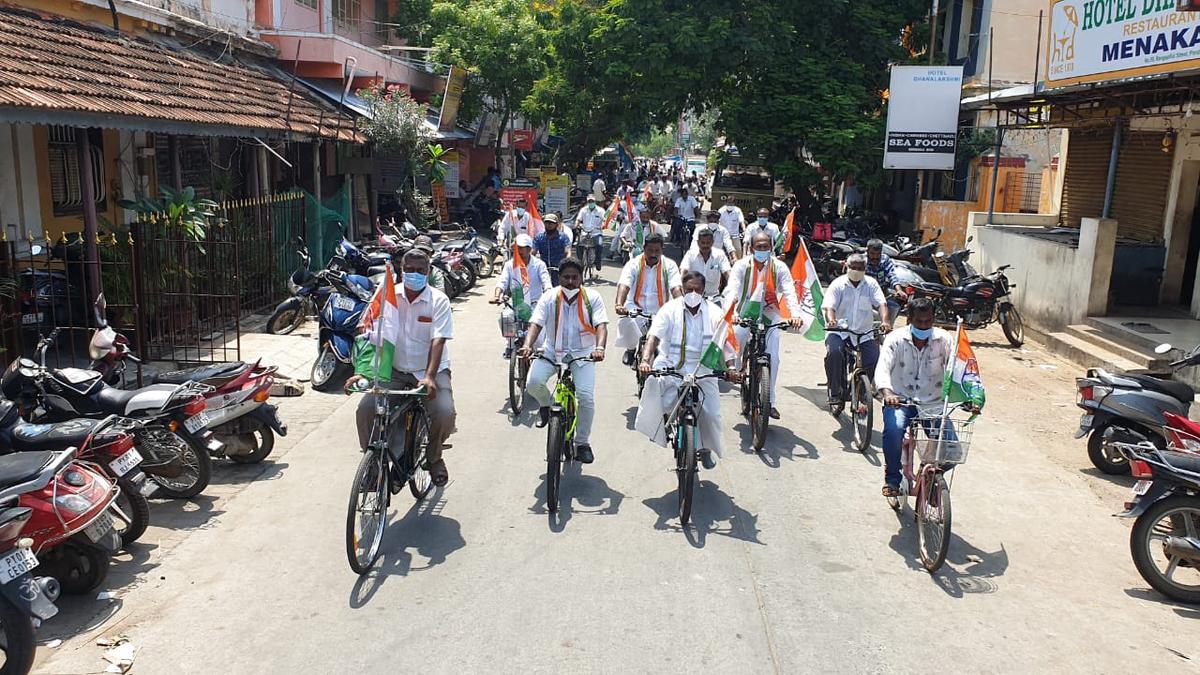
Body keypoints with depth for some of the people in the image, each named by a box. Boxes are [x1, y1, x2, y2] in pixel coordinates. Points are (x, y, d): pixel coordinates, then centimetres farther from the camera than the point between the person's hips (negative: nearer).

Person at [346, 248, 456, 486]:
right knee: (365, 409, -19)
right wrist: (361, 372, -15)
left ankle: (434, 457, 7)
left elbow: (438, 340, -18)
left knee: (444, 412, -26)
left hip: (431, 370, -2)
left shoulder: (438, 300, -8)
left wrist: (429, 377, -32)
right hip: (395, 370, 2)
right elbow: (375, 338, -4)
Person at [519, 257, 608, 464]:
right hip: (552, 351, 1)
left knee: (586, 397, -17)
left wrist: (599, 348, -36)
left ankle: (583, 443, 5)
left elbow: (601, 325, -15)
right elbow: (536, 324, -13)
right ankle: (546, 404, 13)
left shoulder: (592, 298, -4)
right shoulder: (549, 298, -3)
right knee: (533, 382, -25)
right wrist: (528, 345, -33)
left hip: (582, 353, -1)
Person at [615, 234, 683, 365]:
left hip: (660, 311, 1)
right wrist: (619, 304, -38)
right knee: (626, 322, -31)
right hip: (636, 308, -1)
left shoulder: (669, 265, 0)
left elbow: (676, 288, -15)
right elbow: (624, 285, -18)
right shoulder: (633, 264, -2)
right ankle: (630, 349, 3)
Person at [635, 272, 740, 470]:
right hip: (669, 368, -1)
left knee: (711, 413, -9)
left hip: (702, 372, 1)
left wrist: (730, 367, -18)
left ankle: (706, 448, 19)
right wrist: (645, 360, -27)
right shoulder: (670, 309, 0)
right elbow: (653, 336, -10)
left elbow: (725, 341, -2)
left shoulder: (714, 313, 5)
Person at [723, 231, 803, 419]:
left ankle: (770, 402, 6)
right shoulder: (742, 265, -11)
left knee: (773, 358, -5)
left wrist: (795, 314, -36)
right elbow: (731, 289, -24)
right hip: (746, 313, 0)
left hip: (769, 314, 1)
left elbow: (790, 292, -18)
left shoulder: (779, 267, -8)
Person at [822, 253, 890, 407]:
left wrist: (885, 321, -29)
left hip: (864, 333, 2)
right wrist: (831, 320, -36)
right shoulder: (838, 284, 0)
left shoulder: (871, 284, 6)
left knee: (875, 359, -20)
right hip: (839, 332, -2)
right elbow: (829, 306, -13)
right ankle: (835, 392, -16)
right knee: (834, 352, -31)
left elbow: (881, 304, -8)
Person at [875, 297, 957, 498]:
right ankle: (892, 478, -6)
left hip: (933, 403, 2)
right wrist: (887, 392, -43)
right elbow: (882, 368, -22)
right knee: (893, 430, -33)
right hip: (900, 400, -2)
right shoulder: (896, 339, -9)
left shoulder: (944, 340, -3)